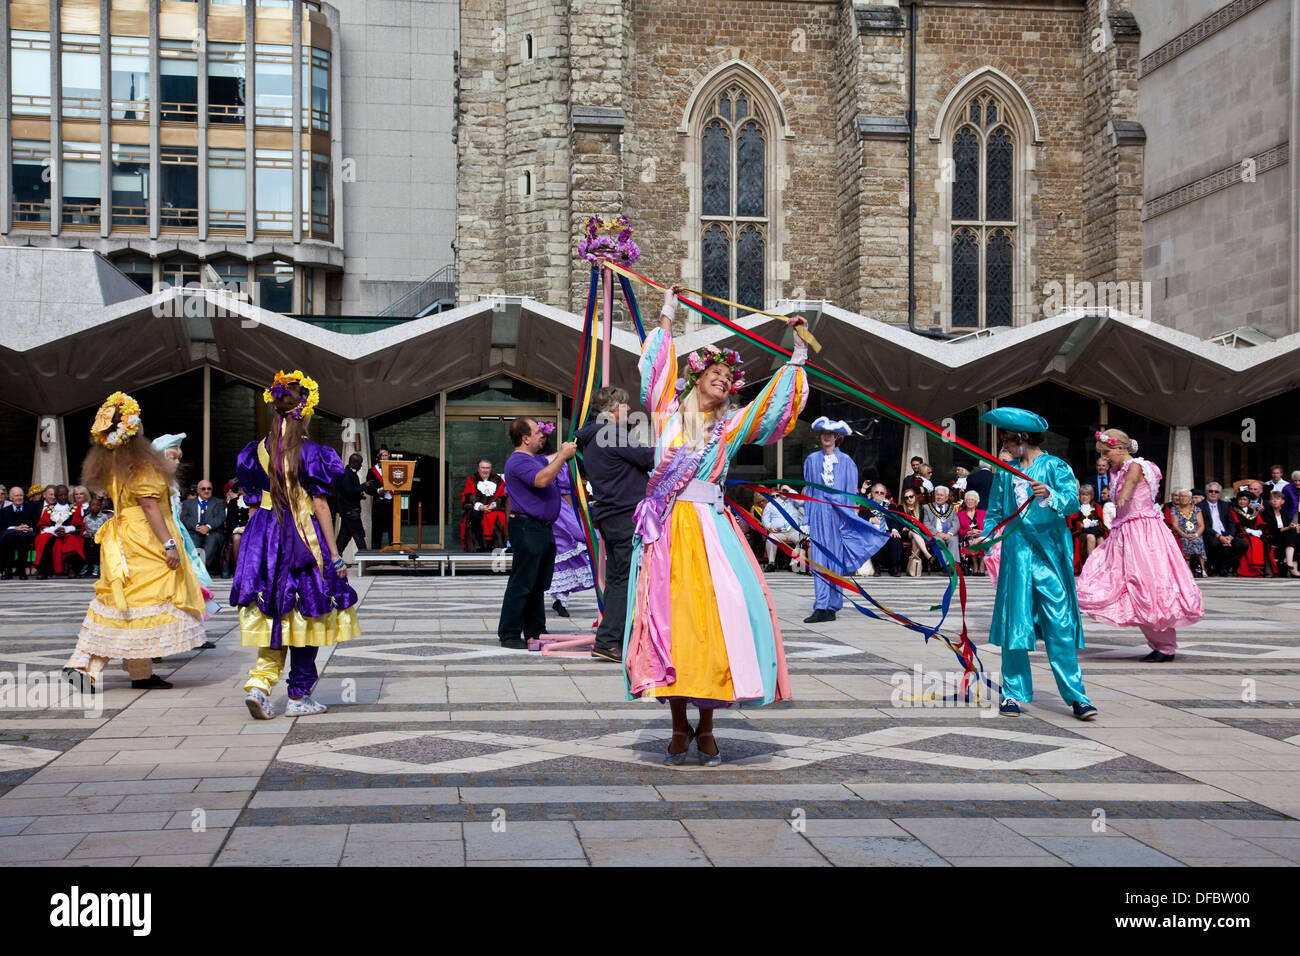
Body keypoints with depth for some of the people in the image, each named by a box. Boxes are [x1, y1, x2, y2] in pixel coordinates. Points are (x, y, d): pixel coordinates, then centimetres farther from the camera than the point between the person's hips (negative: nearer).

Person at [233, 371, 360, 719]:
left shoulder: (258, 451, 5)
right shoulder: (311, 452, -9)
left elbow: (253, 504, 9)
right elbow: (320, 505, -10)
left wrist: (255, 542, 18)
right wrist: (334, 553, -6)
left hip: (266, 539, 4)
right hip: (304, 541, -4)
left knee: (275, 616, 11)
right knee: (305, 618, 5)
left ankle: (259, 683, -6)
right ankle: (299, 696, 11)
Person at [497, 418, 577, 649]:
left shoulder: (535, 458, 19)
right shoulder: (518, 461, -13)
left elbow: (550, 461, 41)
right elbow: (541, 480, -28)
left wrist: (566, 450, 29)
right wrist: (563, 456, -22)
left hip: (543, 529, 10)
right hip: (527, 528, -10)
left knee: (539, 585, 14)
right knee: (522, 584, -8)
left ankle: (535, 632, 21)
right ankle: (509, 634, -4)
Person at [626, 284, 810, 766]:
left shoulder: (733, 424, 15)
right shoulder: (669, 411, 12)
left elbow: (776, 403, 8)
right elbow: (658, 365, 9)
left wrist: (797, 356, 4)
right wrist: (667, 319, 12)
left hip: (710, 526, 1)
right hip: (667, 526, -1)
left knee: (717, 614, -9)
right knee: (670, 614, -4)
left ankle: (706, 728, 1)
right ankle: (680, 727, 5)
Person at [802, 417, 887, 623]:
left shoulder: (846, 461, 6)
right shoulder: (812, 460, 10)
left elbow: (851, 491, 7)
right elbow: (808, 490, 12)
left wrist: (849, 518, 0)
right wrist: (806, 521, 9)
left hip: (839, 513, 0)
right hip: (819, 512, 0)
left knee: (836, 560, 1)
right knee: (819, 560, -8)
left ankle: (832, 606, 8)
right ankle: (821, 608, -13)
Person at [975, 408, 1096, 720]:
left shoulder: (1054, 466, 1)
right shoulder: (1004, 473, 14)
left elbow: (1073, 501, -12)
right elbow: (995, 511, 21)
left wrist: (1050, 495, -31)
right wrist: (987, 536, 4)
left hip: (1050, 554, -4)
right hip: (1016, 554, 4)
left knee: (1060, 624, -5)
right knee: (1014, 622, 2)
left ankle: (1075, 695, 0)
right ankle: (1014, 692, 11)